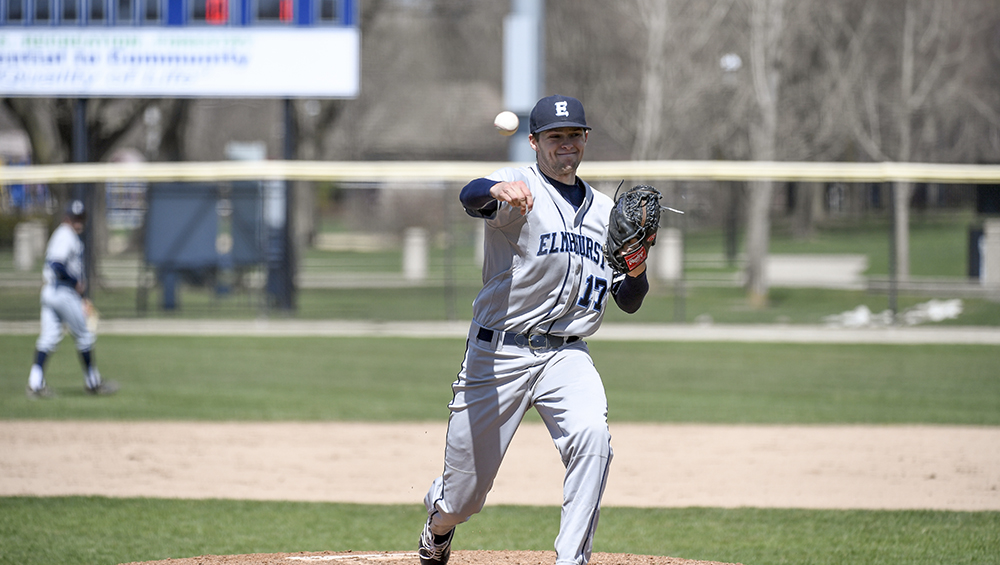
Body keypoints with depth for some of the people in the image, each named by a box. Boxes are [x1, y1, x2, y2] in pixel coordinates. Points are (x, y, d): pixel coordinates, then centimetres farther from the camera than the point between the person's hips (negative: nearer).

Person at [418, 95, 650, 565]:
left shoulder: (604, 210, 12)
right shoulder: (521, 187, -5)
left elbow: (628, 303, 13)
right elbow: (470, 196, -31)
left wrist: (636, 269, -10)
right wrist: (499, 191, -55)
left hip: (567, 355, 3)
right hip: (498, 352, -3)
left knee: (591, 435, -28)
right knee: (462, 498, 4)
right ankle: (439, 526, 42)